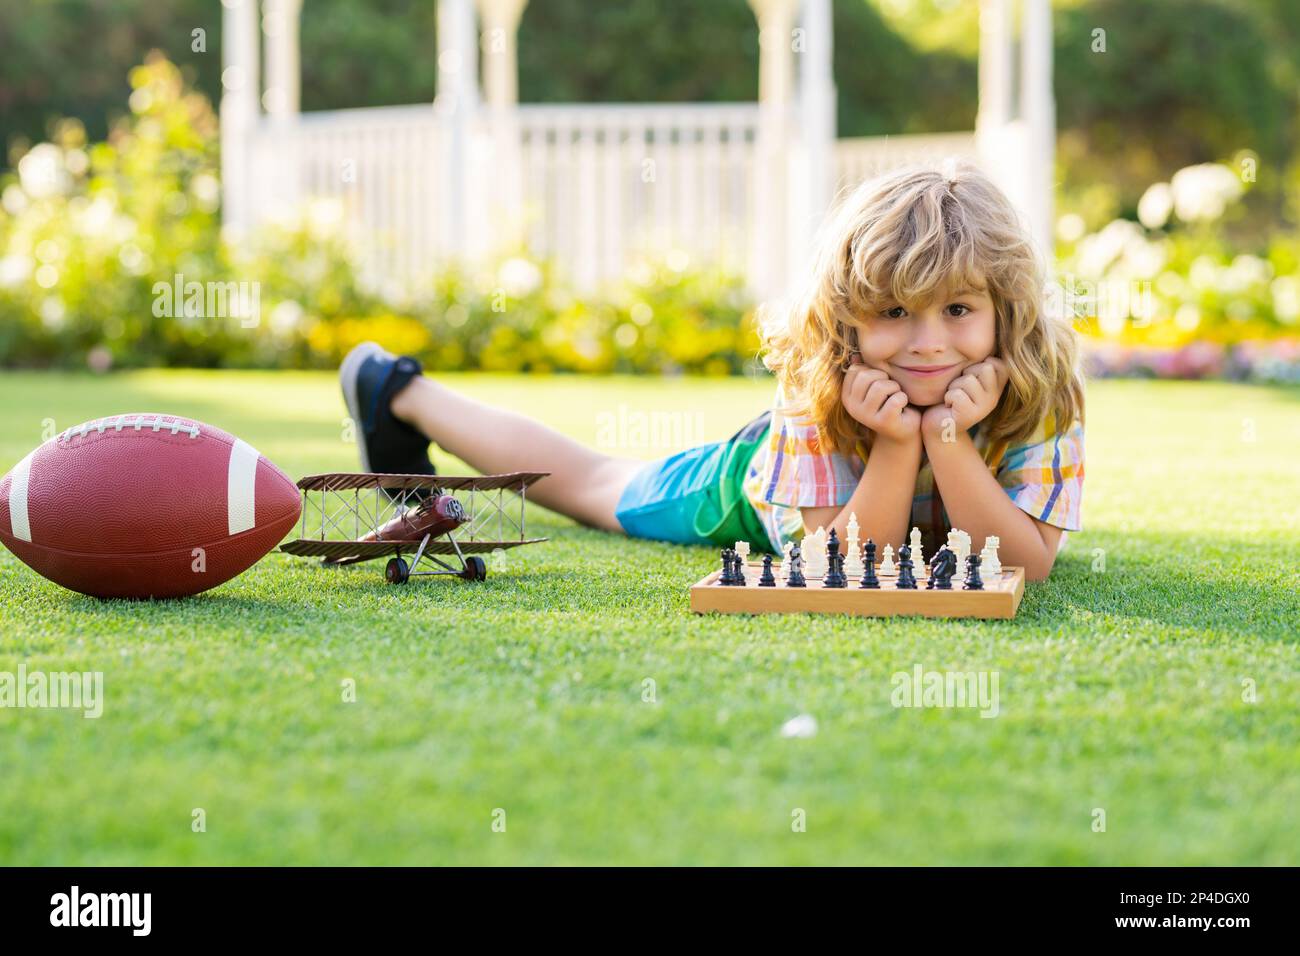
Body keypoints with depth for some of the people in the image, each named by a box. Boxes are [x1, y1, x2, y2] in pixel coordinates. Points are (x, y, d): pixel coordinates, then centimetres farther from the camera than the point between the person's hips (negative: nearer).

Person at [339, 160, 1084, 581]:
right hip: (756, 484, -1)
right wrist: (897, 445, -55)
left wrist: (948, 438, -55)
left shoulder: (1044, 399, -39)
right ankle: (405, 395, 44)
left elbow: (1025, 567, -42)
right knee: (593, 484, 23)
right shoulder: (814, 395, -41)